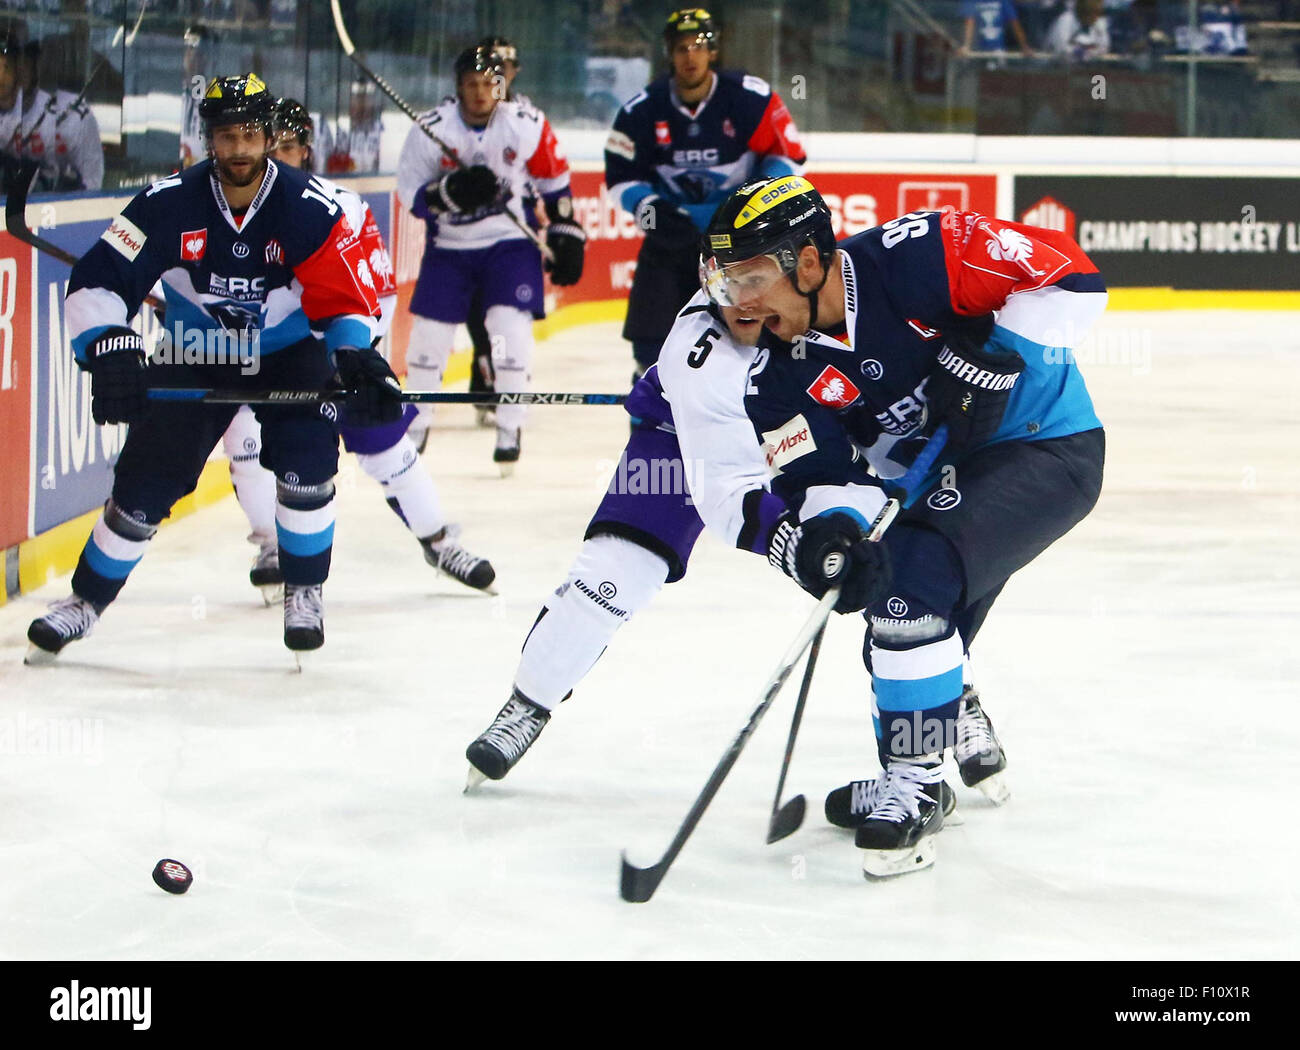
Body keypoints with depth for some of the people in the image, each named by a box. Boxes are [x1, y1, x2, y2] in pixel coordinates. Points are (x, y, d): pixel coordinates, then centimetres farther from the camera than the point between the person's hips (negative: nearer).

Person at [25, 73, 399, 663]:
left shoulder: (310, 210, -20)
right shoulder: (169, 205, -20)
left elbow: (345, 298, -15)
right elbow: (99, 279, -21)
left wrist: (357, 359, -33)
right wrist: (109, 349, -36)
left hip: (289, 354, -1)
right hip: (196, 359, 1)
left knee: (306, 468, -22)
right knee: (144, 484, -3)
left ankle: (304, 592, 1)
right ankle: (86, 600, 17)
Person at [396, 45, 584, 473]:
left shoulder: (527, 124, -11)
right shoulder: (431, 129, -13)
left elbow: (555, 180, 4)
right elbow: (411, 194, -11)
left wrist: (566, 236, 5)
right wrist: (453, 192, -29)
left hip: (511, 240, -1)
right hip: (449, 245, 1)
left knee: (511, 326, -15)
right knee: (429, 330, 2)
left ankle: (510, 430, -2)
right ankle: (415, 423, 23)